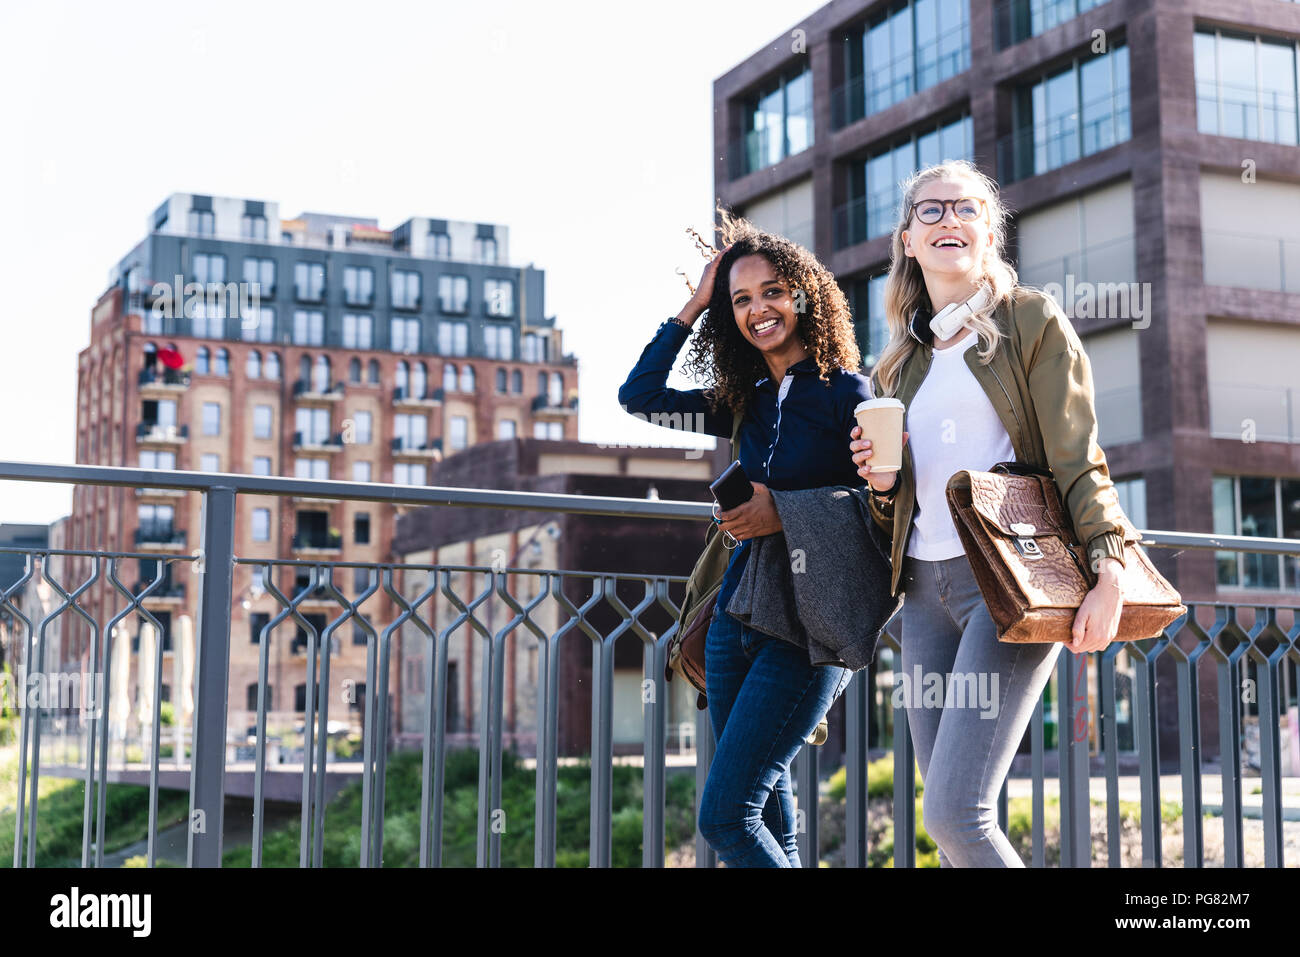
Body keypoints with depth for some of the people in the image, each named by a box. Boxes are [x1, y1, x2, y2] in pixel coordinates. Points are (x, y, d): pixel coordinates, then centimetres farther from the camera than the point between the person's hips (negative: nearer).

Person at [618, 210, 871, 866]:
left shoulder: (845, 391, -5)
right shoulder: (746, 402, 12)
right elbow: (638, 396, 13)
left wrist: (787, 515, -16)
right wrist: (694, 304, 11)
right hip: (737, 616, 7)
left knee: (724, 816, -11)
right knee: (766, 810, 10)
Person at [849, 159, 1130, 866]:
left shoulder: (1031, 319, 5)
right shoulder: (901, 363, 21)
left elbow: (1077, 457, -4)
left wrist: (1108, 574, -17)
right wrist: (883, 485, 2)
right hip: (925, 588, 6)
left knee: (955, 813, -18)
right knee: (950, 828, 3)